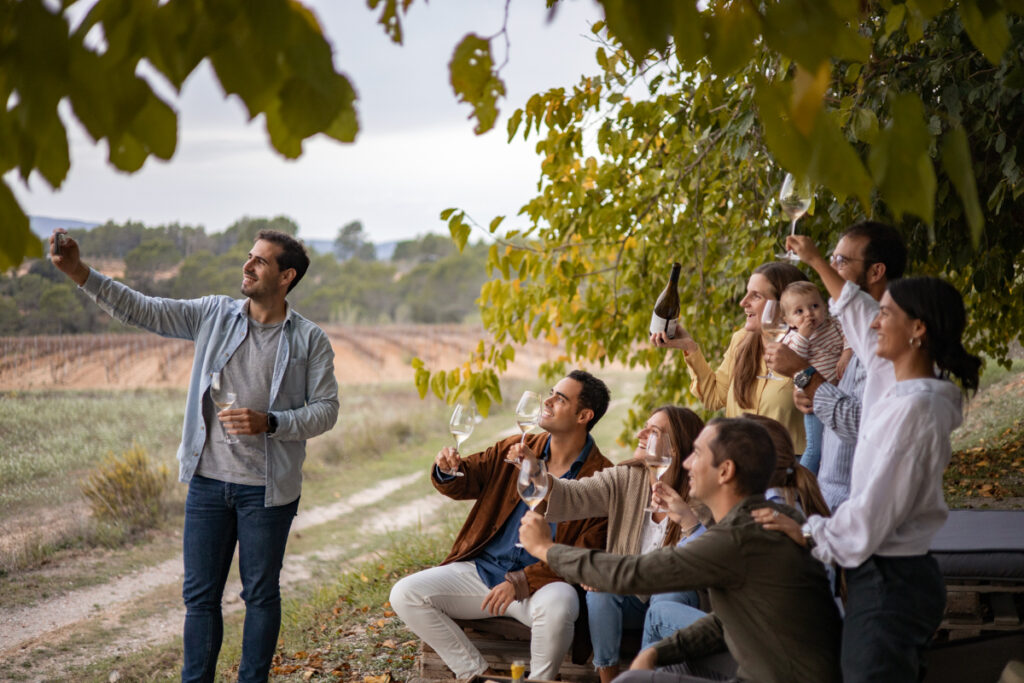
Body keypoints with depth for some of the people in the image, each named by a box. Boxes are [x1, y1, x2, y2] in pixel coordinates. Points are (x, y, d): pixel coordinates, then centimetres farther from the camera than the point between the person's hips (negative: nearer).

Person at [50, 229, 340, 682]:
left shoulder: (310, 340, -3)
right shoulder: (214, 315, 4)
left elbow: (325, 410, -4)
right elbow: (142, 310, 0)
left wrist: (269, 423, -20)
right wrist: (78, 272, -9)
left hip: (266, 487, -2)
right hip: (208, 480, 3)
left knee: (260, 593, 7)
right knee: (199, 593, 8)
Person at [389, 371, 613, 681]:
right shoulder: (516, 449, 8)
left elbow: (584, 556, -13)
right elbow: (466, 482, 13)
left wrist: (520, 582, -21)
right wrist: (447, 470, -13)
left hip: (541, 581, -5)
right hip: (480, 570, 5)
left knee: (557, 606, -38)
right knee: (405, 594, -12)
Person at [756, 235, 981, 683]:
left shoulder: (914, 408, -20)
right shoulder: (894, 381, 7)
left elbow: (875, 510, -22)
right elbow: (857, 316, 26)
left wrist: (809, 533, -9)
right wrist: (816, 262, 34)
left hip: (891, 581, -10)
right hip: (889, 574, 10)